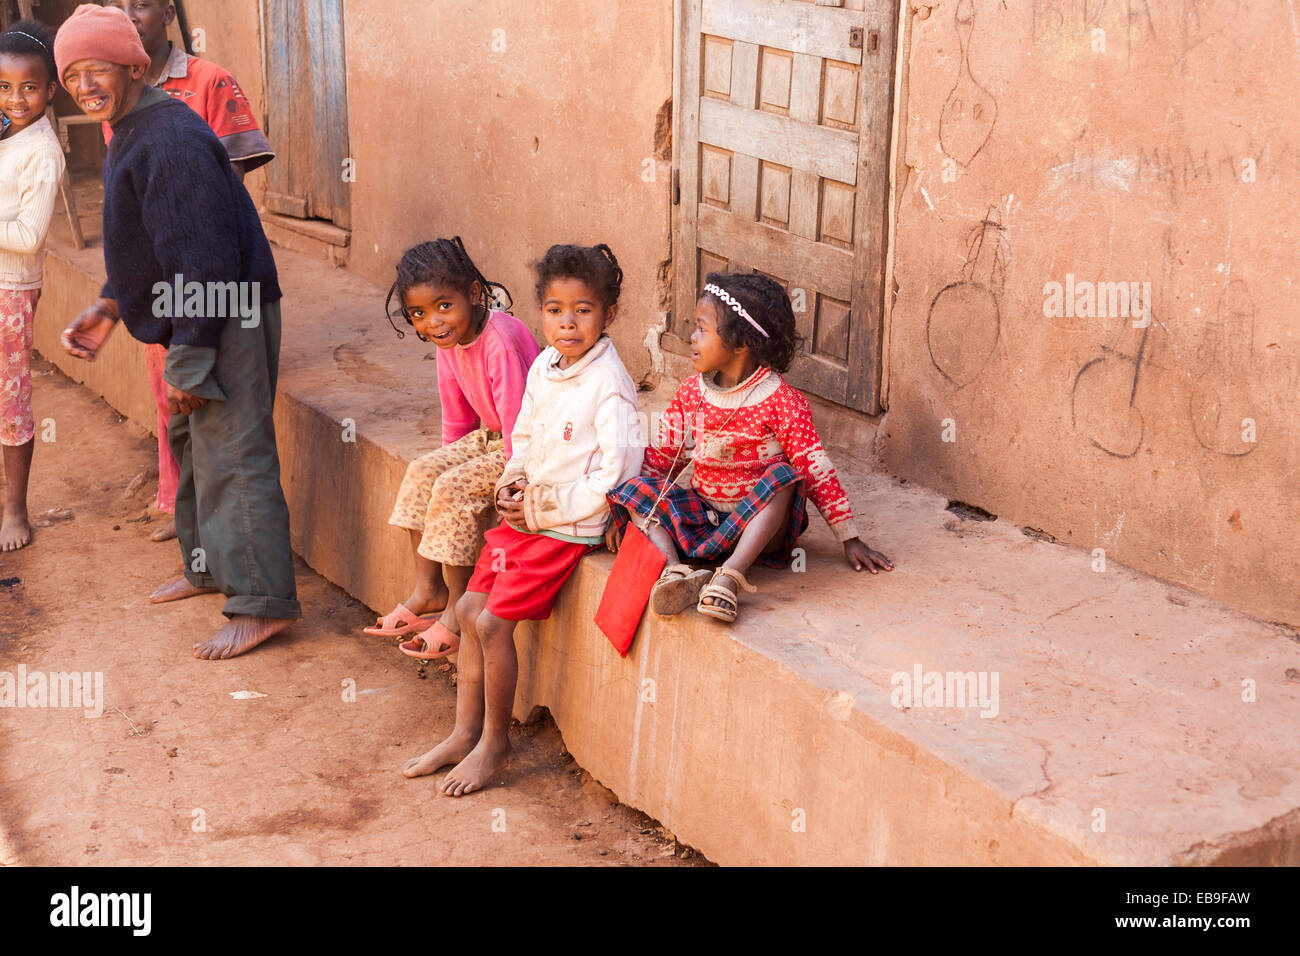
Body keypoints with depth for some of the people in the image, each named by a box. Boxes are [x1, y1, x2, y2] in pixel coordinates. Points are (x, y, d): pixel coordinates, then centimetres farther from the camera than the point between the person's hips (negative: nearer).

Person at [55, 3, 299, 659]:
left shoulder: (169, 141, -22)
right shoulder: (130, 133, 13)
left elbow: (204, 258, -25)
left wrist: (188, 362, -23)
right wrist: (110, 308, 13)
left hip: (228, 320, -11)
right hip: (194, 319, 11)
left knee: (231, 453, -9)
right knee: (191, 441, 21)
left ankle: (262, 603, -3)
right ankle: (210, 565, 37)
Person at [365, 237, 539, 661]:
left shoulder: (501, 343, -28)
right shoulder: (449, 343, 0)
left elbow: (519, 424, -27)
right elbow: (456, 418, 14)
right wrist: (449, 461, 9)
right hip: (488, 438, 9)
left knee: (453, 489, -22)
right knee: (421, 472, -1)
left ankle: (458, 608, -10)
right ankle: (428, 589, 8)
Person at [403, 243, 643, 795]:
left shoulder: (608, 384, -19)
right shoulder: (542, 367, 5)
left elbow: (616, 474, -22)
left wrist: (545, 507, -17)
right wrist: (514, 478, -1)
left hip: (568, 526, -8)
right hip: (523, 513, 8)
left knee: (493, 623, -11)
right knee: (470, 609, 8)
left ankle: (495, 742, 9)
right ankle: (465, 734, 20)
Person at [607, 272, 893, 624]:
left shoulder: (780, 401, -12)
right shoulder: (691, 393, 3)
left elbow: (817, 469, -12)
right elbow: (662, 457, 12)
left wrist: (850, 540, -11)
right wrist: (623, 514, 7)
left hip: (758, 518, -4)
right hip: (701, 512, 4)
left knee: (782, 476, -33)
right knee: (637, 488, -15)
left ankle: (730, 576, -44)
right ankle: (675, 570, -37)